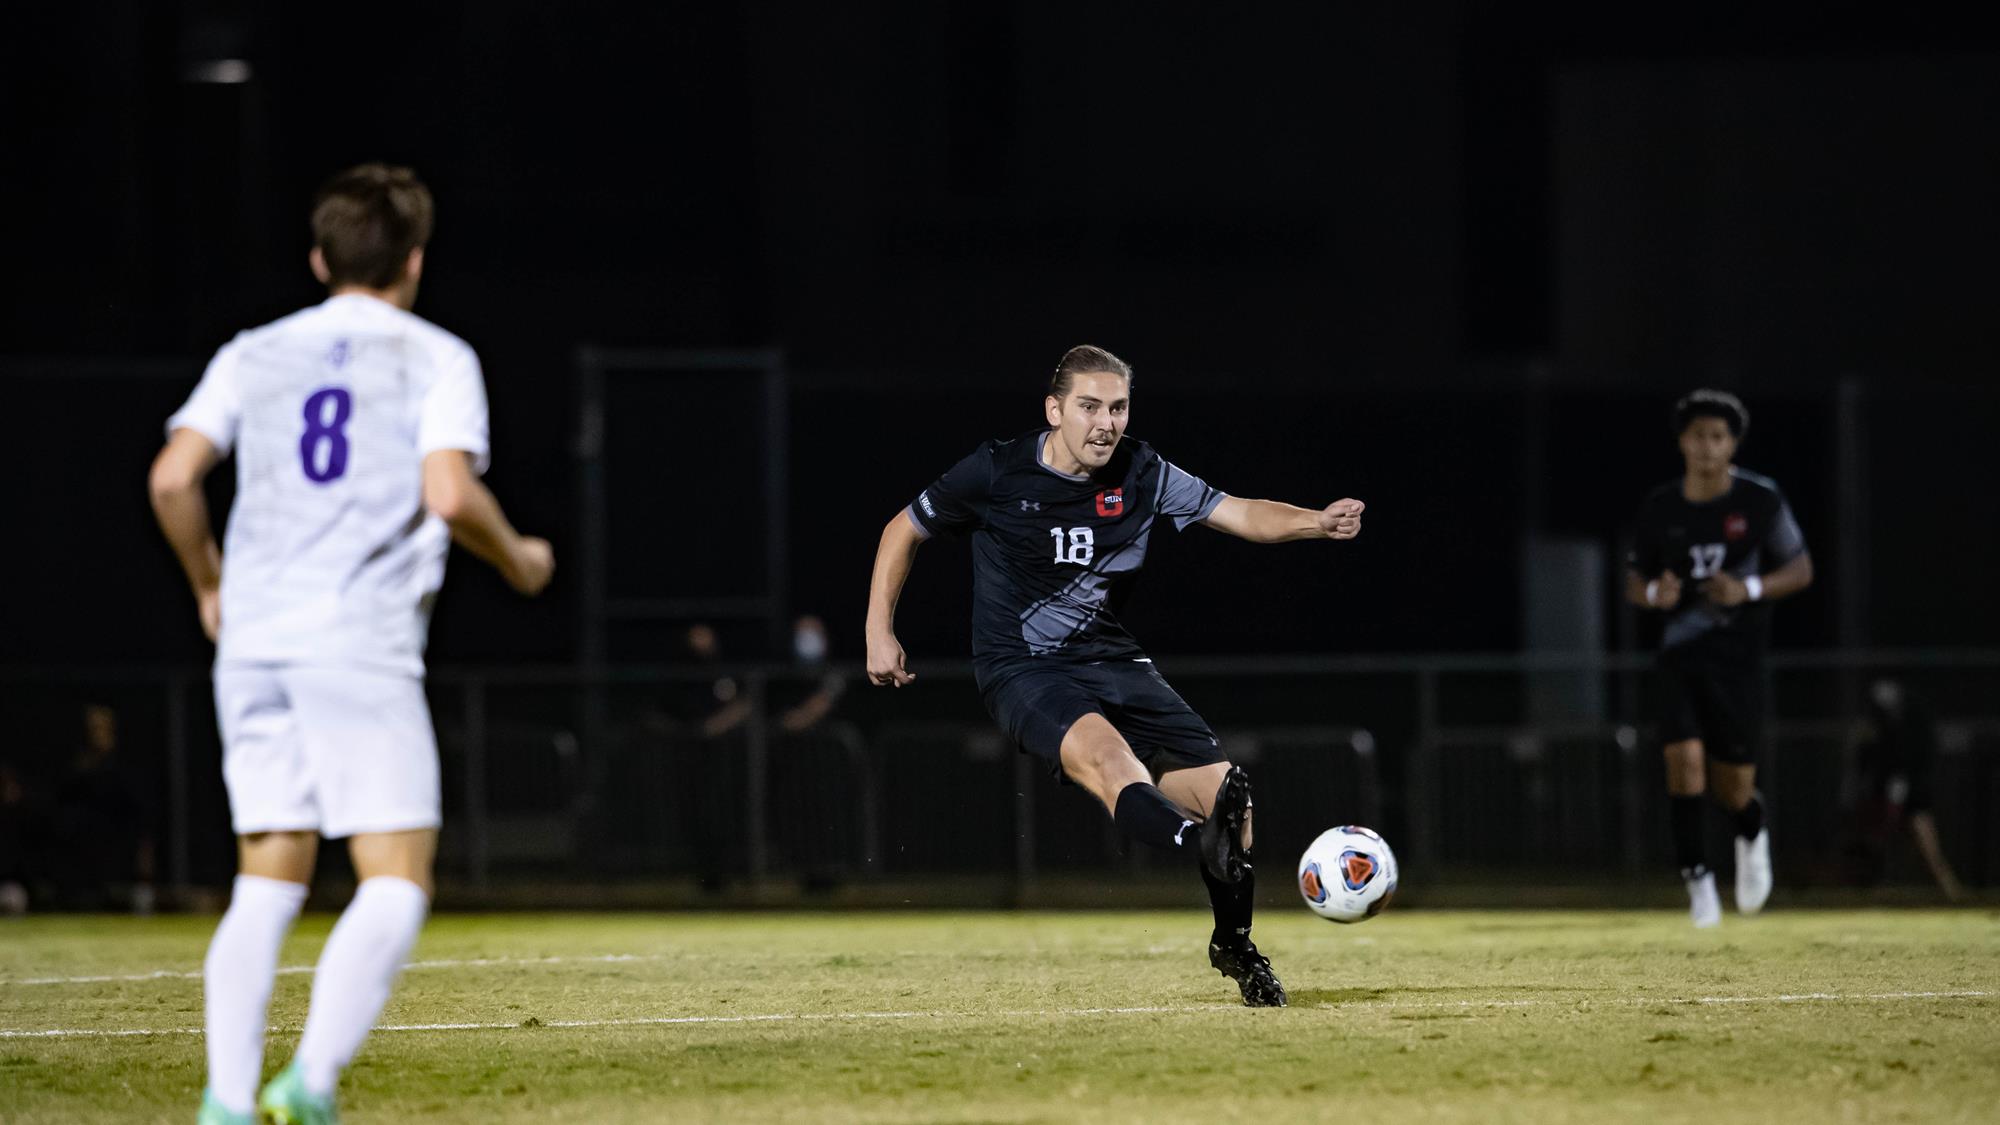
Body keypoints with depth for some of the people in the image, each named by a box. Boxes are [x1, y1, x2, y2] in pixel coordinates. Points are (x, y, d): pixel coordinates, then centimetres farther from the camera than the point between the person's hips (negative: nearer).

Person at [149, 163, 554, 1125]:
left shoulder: (254, 355, 14)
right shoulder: (435, 358, 4)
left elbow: (173, 478, 3)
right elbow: (450, 495, -11)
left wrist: (208, 585, 19)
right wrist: (519, 560, 7)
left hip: (252, 643, 5)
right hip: (363, 644, -5)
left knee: (266, 883, 10)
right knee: (396, 881, -2)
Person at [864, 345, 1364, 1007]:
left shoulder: (1141, 475, 1)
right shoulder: (996, 473, -7)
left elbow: (1239, 514, -5)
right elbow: (903, 531, 6)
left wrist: (1317, 523, -24)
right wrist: (880, 633, -1)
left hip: (1111, 661, 5)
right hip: (1020, 671, -5)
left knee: (1224, 789, -8)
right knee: (1106, 753, -37)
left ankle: (1234, 946, 15)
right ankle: (1210, 849, -64)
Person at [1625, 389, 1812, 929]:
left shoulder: (1761, 499, -5)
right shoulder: (1660, 508, 0)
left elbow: (1801, 569, 1)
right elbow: (1634, 581, 11)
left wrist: (1749, 590, -17)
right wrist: (1654, 594, -13)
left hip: (1738, 657, -1)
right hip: (1680, 655, 1)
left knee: (1733, 789, 2)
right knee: (1684, 758, -18)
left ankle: (1752, 831, 38)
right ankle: (1696, 875, -6)